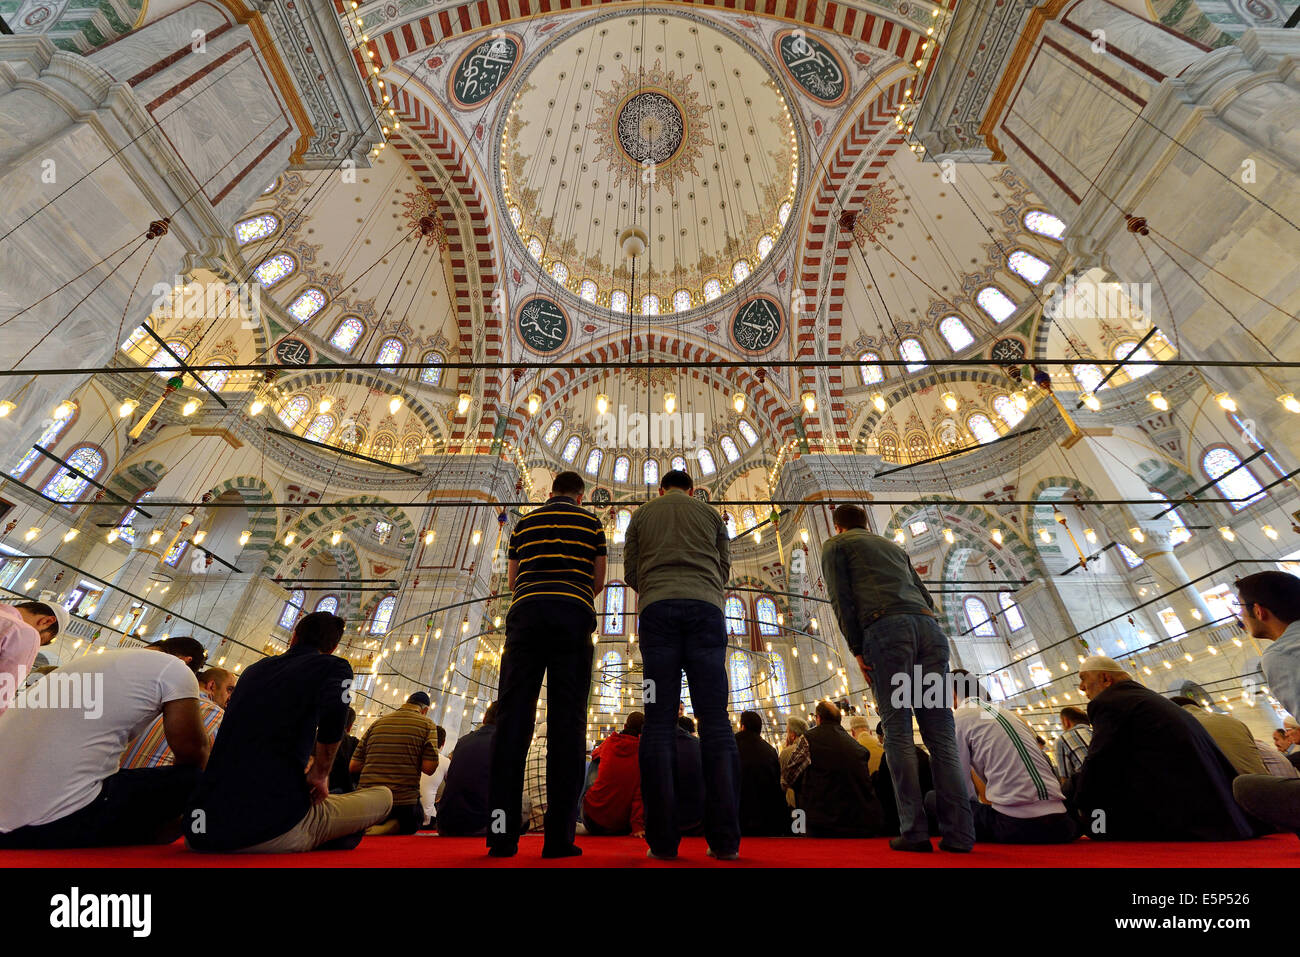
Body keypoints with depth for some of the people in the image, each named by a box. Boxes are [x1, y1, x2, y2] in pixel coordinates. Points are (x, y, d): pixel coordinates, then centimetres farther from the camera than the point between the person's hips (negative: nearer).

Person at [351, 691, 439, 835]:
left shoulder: (377, 723, 9)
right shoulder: (427, 724, -3)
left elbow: (353, 766, 9)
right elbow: (429, 768, -11)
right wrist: (413, 761, 11)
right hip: (404, 802, -4)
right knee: (414, 823, 26)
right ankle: (393, 825, -7)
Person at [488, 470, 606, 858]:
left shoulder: (525, 522, 20)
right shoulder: (591, 522, 15)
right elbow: (598, 581, 15)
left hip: (526, 611, 2)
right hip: (573, 613, -2)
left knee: (512, 716, 1)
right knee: (566, 719, -1)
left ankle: (502, 836, 0)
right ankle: (559, 837, -1)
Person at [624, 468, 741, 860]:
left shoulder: (642, 514, 20)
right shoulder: (710, 514, 21)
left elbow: (630, 572, 17)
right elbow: (724, 569, 20)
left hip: (657, 608, 0)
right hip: (705, 607, 1)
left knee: (659, 720, -1)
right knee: (714, 718, 0)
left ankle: (662, 840, -3)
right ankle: (725, 839, -3)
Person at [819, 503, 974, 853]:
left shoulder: (835, 545, 17)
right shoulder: (894, 546, 34)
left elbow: (841, 599, 3)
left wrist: (858, 650, 2)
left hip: (886, 627, -5)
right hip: (928, 626, 5)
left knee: (897, 731, -2)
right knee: (941, 734, 4)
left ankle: (914, 831, -2)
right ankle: (959, 833, 2)